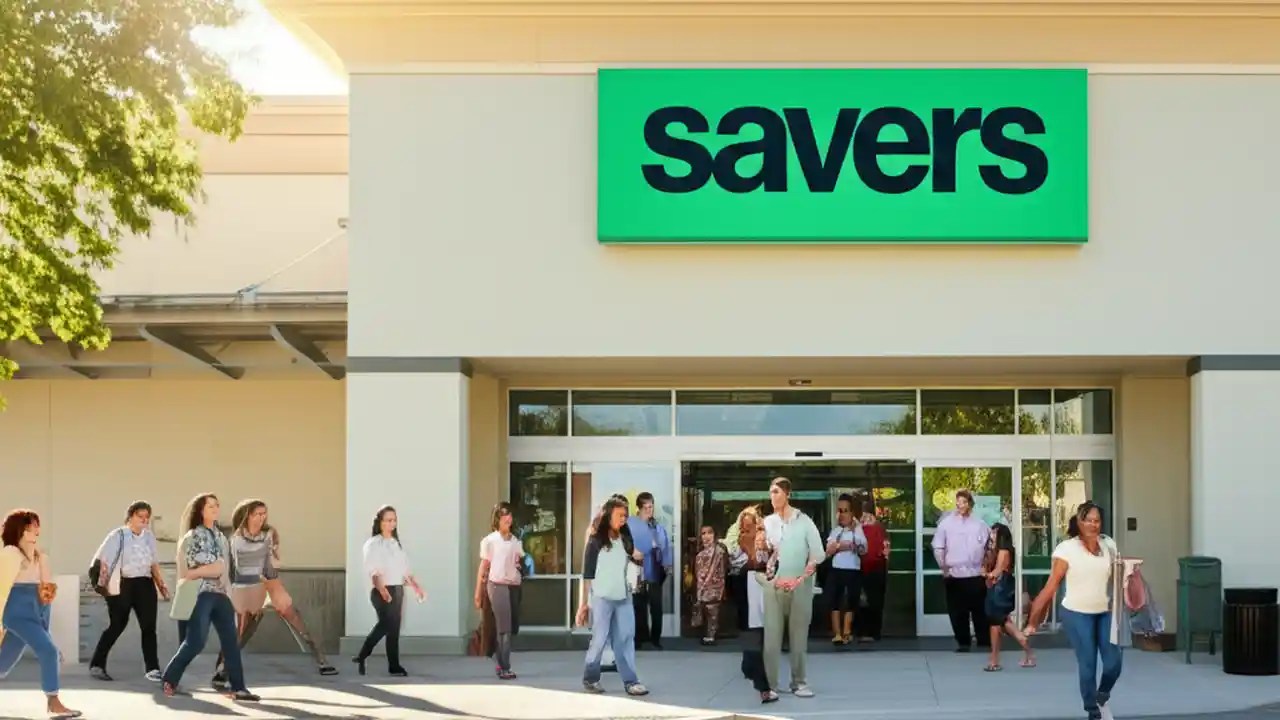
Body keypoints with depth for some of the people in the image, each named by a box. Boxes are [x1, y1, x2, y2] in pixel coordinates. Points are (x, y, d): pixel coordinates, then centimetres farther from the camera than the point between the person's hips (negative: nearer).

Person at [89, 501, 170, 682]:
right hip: (122, 585, -4)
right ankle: (97, 665, 13)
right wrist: (101, 583, -22)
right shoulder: (117, 536, -3)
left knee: (149, 627, -1)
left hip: (145, 585, 4)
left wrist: (161, 584, 11)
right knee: (117, 626, 0)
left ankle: (152, 668, 2)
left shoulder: (149, 536, 13)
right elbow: (101, 560, -9)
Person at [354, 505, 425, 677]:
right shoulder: (373, 544, -6)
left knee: (384, 625, 9)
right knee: (391, 627, -7)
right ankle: (394, 666, 3)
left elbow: (404, 570, 18)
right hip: (382, 591, -7)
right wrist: (381, 589, -34)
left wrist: (416, 586, 7)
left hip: (398, 590, 7)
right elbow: (372, 571, -18)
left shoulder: (397, 544, 15)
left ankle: (362, 657, 21)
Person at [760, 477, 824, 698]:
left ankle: (799, 682, 10)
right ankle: (769, 683, 0)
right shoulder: (767, 522, 7)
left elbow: (818, 555, 0)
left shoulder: (804, 522, 0)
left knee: (799, 636, 3)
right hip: (773, 585, 1)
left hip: (800, 587, -1)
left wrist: (799, 580, -6)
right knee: (771, 635, -3)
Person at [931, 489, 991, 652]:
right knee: (958, 612, 3)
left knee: (980, 610, 4)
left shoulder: (979, 524, 4)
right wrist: (944, 566, -8)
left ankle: (985, 641, 11)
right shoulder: (946, 523, 1)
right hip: (954, 575, 0)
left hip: (976, 575, 0)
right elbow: (938, 548, 0)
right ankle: (963, 642, 12)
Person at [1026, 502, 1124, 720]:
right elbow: (1052, 585, -11)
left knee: (1114, 662, 2)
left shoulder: (1109, 545, 2)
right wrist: (1033, 619, -13)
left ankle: (1102, 697, 33)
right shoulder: (1067, 549, -12)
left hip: (1105, 613, 4)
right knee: (1087, 665, 0)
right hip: (1077, 614, -4)